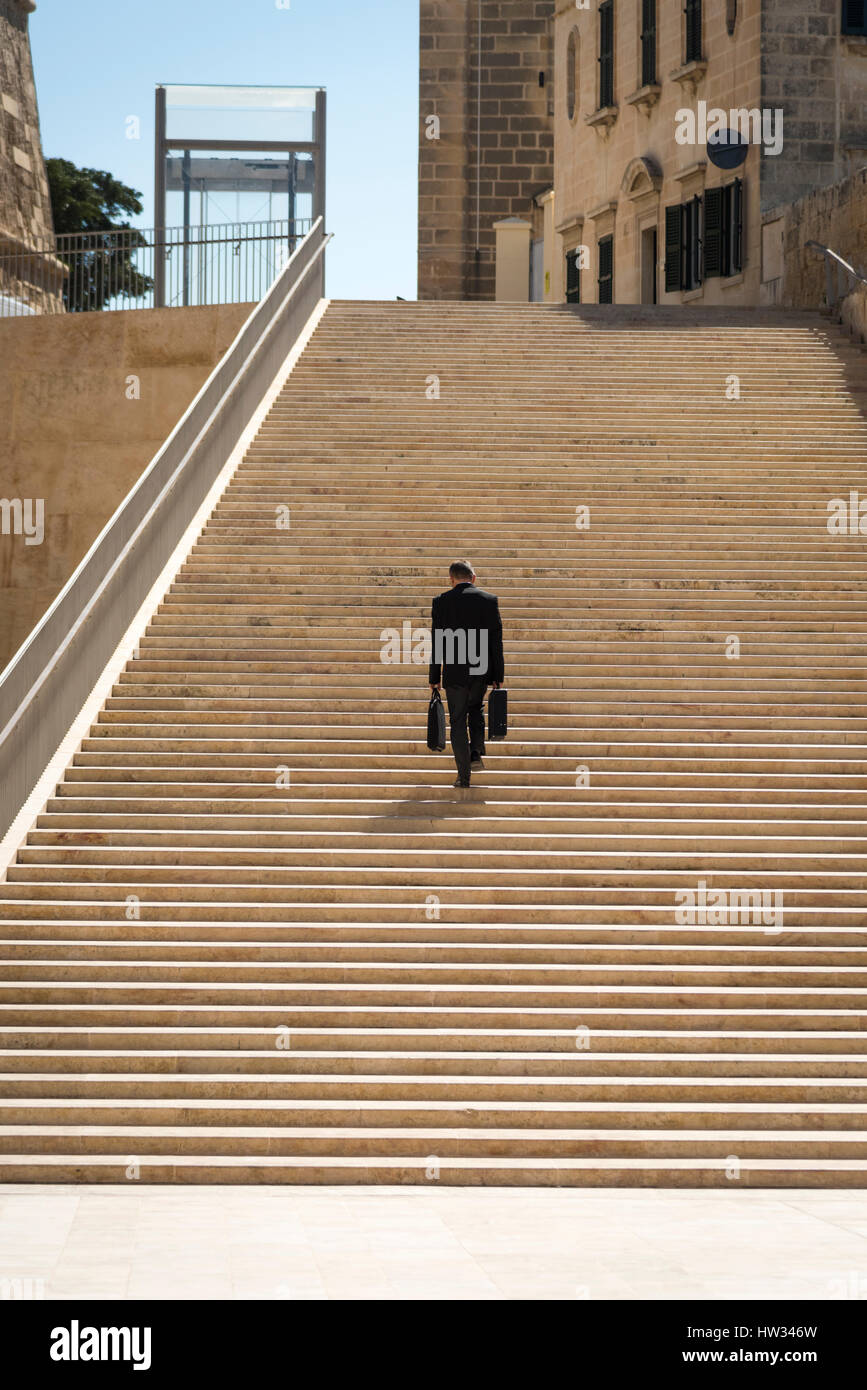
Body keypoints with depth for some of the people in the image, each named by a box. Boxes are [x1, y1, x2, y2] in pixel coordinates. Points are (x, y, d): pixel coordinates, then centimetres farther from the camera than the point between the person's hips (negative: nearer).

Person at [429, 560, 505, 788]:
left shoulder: (441, 601, -4)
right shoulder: (489, 600, -2)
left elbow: (437, 642, -4)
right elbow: (496, 640, -2)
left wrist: (434, 678, 2)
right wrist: (498, 676, 5)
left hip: (454, 673, -2)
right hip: (481, 671, 2)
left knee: (458, 722, 6)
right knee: (476, 707, 29)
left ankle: (464, 776, 3)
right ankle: (476, 752, 15)